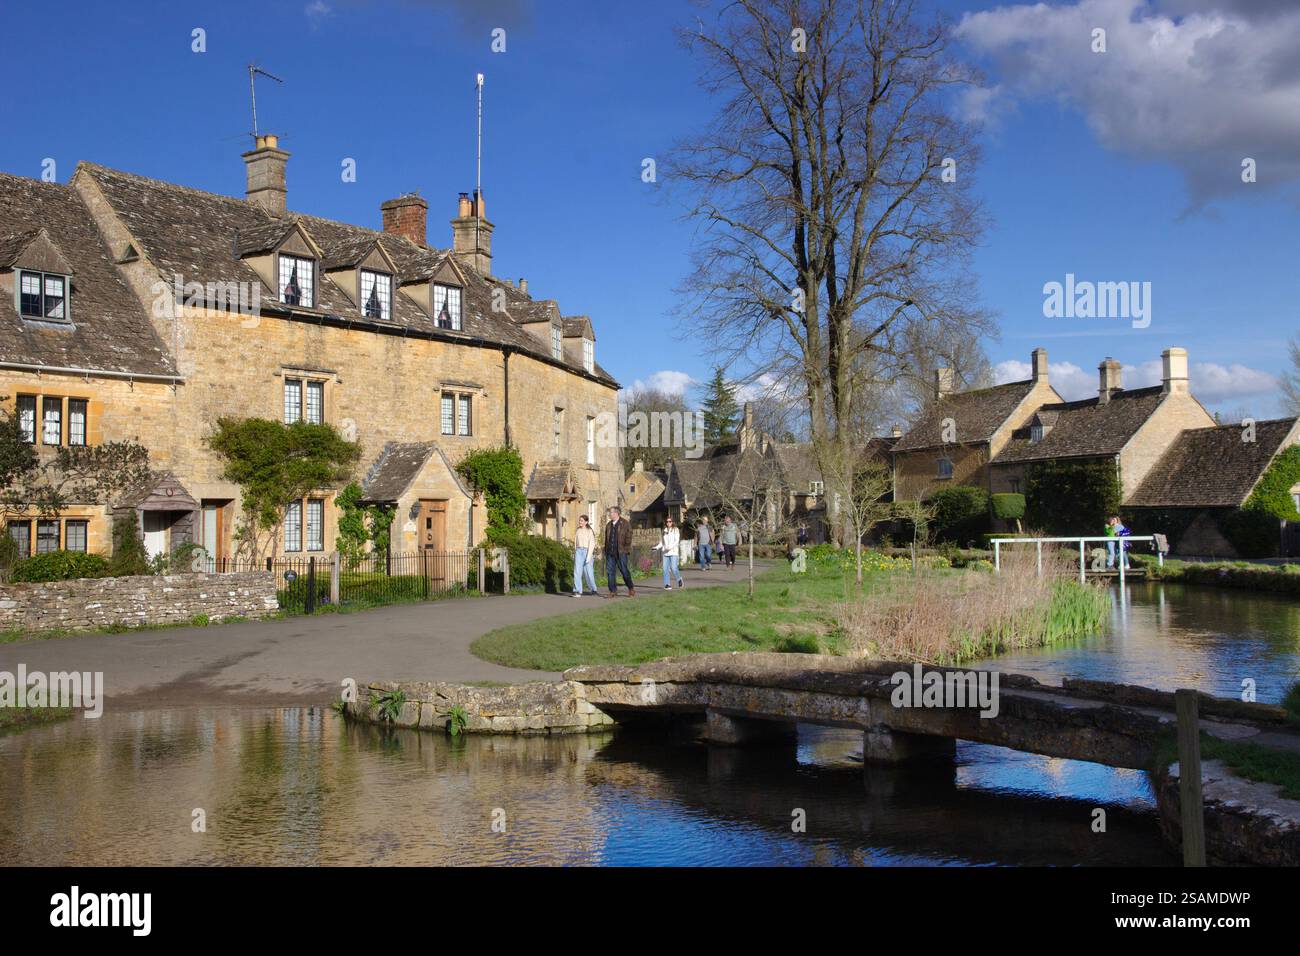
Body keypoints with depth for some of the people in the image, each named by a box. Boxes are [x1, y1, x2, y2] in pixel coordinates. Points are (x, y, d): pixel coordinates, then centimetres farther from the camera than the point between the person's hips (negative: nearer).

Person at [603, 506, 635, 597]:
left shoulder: (625, 524, -2)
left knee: (624, 571, 0)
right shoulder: (608, 525, 16)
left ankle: (631, 589, 16)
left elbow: (628, 538, -4)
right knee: (610, 571, 2)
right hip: (610, 552, 6)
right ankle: (613, 591, 8)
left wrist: (626, 549, -10)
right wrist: (606, 551, 13)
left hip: (621, 552, -5)